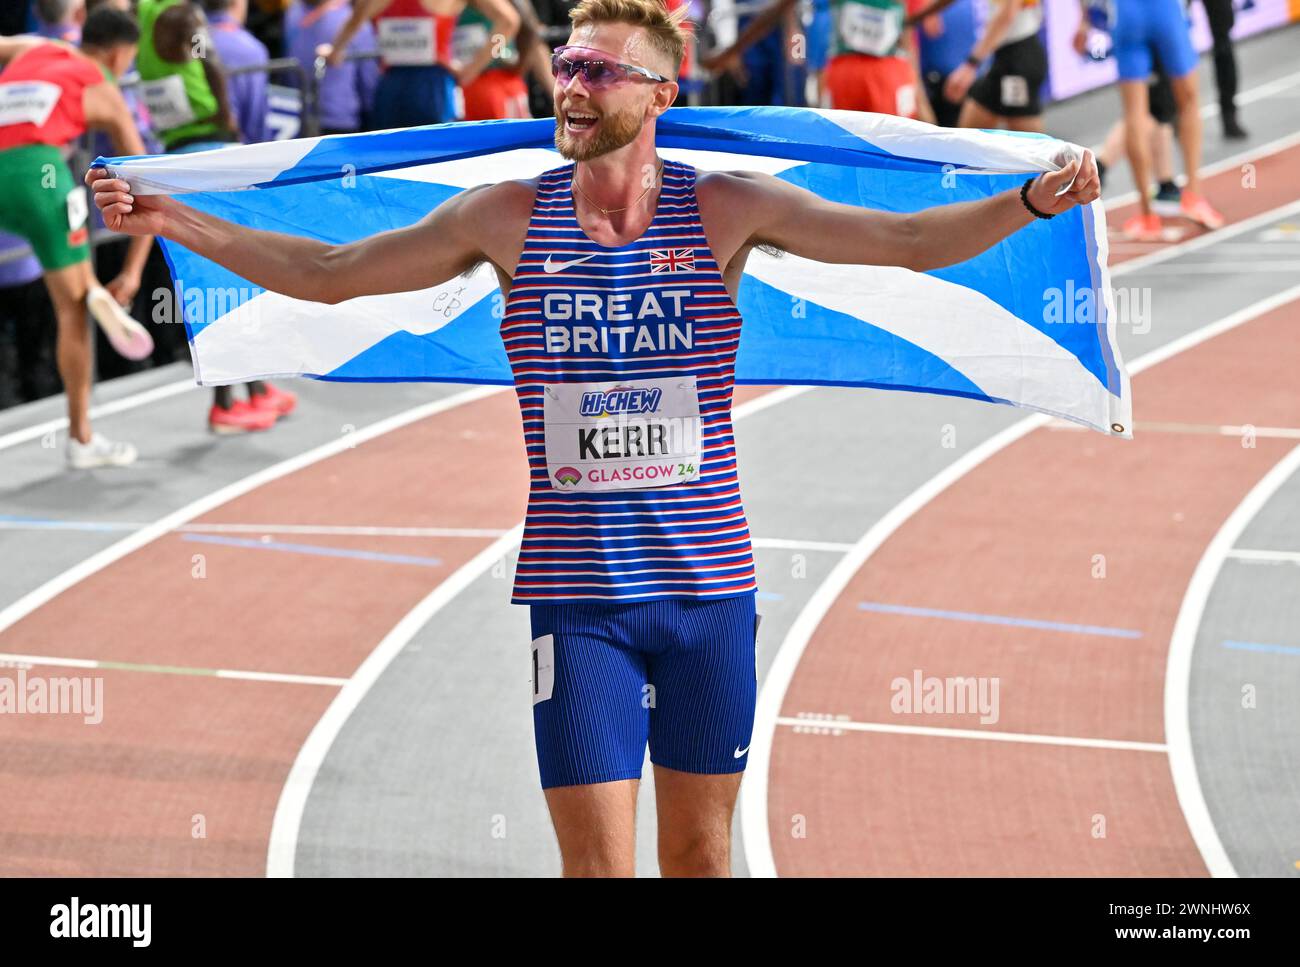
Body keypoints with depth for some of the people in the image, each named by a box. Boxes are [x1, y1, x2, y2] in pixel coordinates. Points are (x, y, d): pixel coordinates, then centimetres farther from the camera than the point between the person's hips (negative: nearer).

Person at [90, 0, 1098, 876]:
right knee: (596, 862, -4)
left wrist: (1032, 200, -21)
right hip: (576, 592, 0)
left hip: (708, 584, 0)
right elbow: (326, 273, 7)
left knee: (700, 845, 9)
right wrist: (172, 220, 0)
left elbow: (911, 240, -4)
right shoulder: (510, 217, 2)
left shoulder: (727, 208, -1)